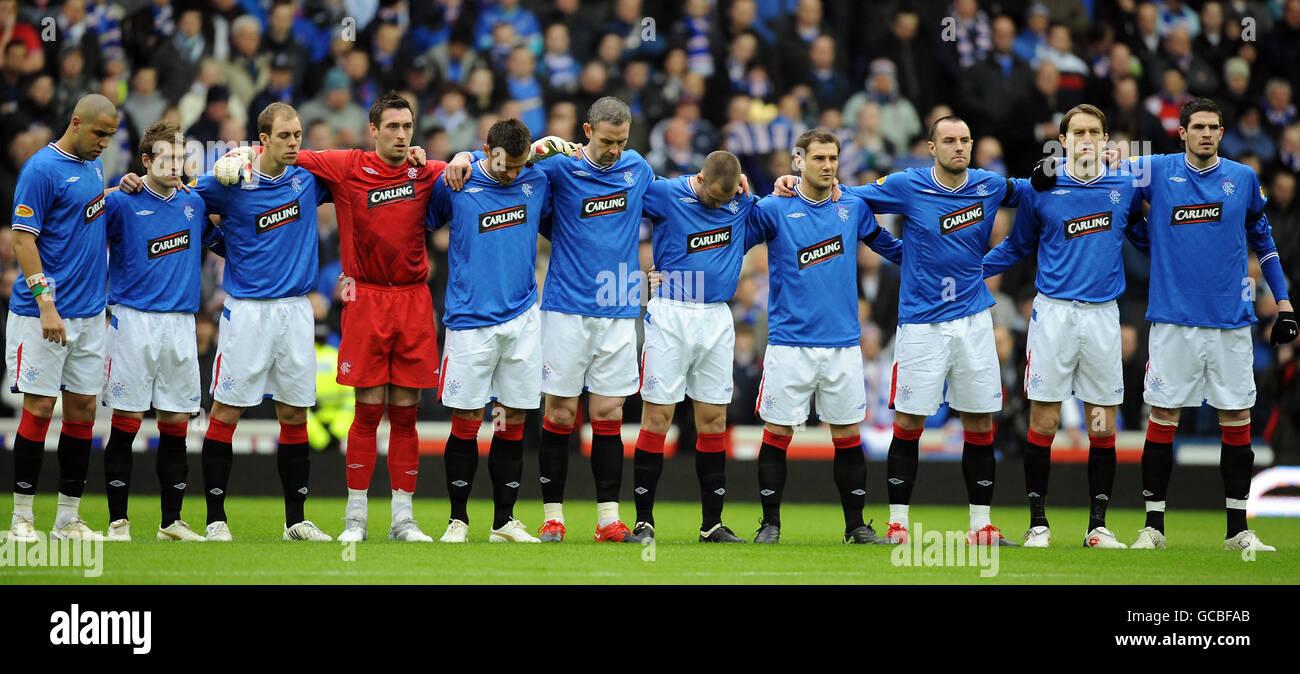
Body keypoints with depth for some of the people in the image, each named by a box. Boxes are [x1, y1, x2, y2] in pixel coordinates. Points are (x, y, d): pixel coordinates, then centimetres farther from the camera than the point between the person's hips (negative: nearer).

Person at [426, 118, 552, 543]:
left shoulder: (537, 182, 4)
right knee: (466, 423, -2)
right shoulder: (454, 185, -4)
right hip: (470, 321, -3)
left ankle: (504, 521, 12)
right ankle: (458, 519, 9)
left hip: (522, 319, 3)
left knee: (513, 422, 4)